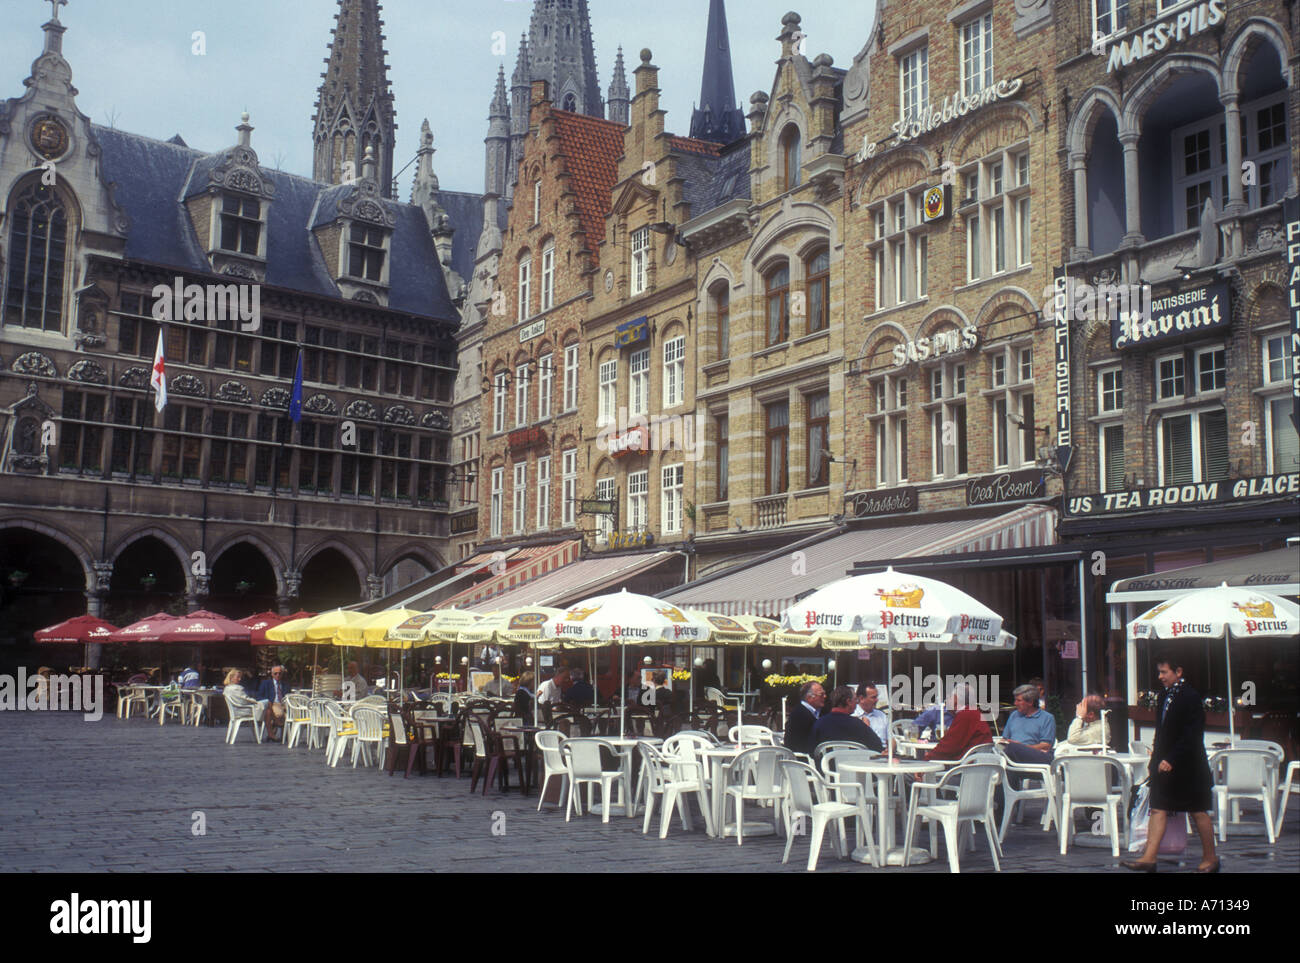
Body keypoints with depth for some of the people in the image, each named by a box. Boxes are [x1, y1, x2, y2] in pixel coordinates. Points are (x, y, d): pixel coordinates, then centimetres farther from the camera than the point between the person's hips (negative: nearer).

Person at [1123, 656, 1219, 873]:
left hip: (1187, 766, -8)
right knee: (1158, 809, 1)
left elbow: (1191, 735, -19)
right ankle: (1149, 858, -2)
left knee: (1198, 812, 5)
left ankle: (1210, 859, 18)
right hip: (1165, 765, 8)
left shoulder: (1190, 696, -14)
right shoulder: (1165, 696, 11)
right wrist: (1155, 761, 15)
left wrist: (1171, 760, -21)